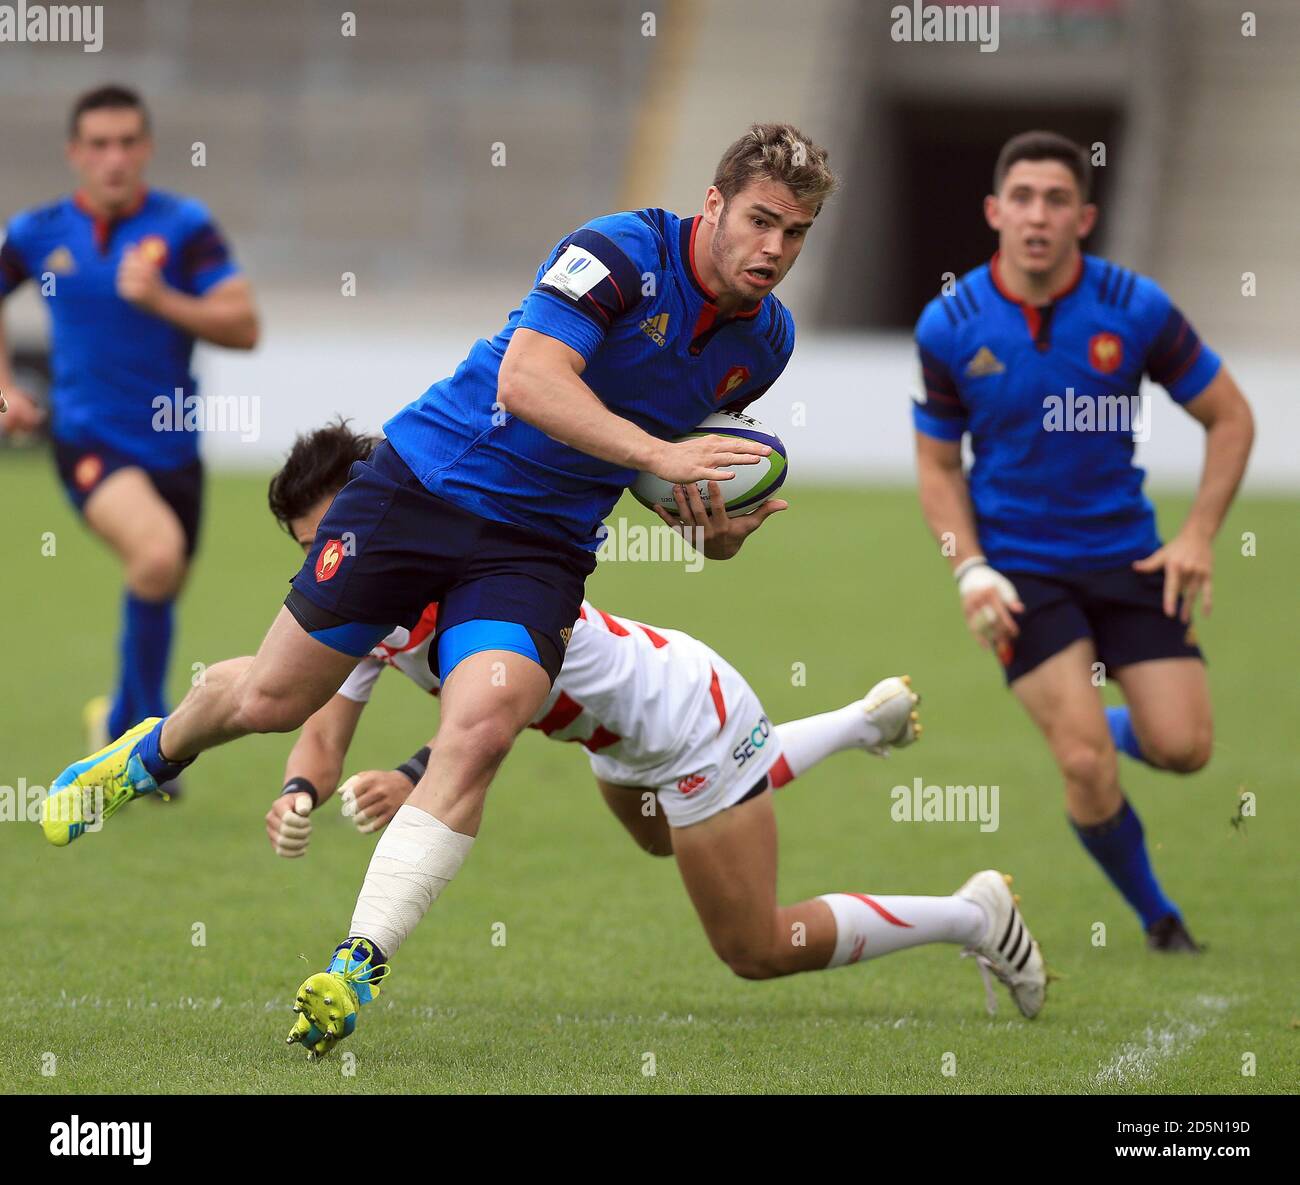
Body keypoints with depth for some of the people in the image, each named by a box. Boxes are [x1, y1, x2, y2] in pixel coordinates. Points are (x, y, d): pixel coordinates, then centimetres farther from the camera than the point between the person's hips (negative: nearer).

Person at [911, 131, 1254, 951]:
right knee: (1086, 764, -14)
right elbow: (939, 465, 3)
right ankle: (1156, 914, 11)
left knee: (1182, 747, -8)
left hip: (1125, 552, 1)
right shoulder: (949, 326, -9)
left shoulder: (1135, 308, -10)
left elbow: (1230, 417, 2)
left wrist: (1199, 535, -7)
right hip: (1018, 565, -1)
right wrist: (971, 571, -10)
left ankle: (1105, 725, 29)